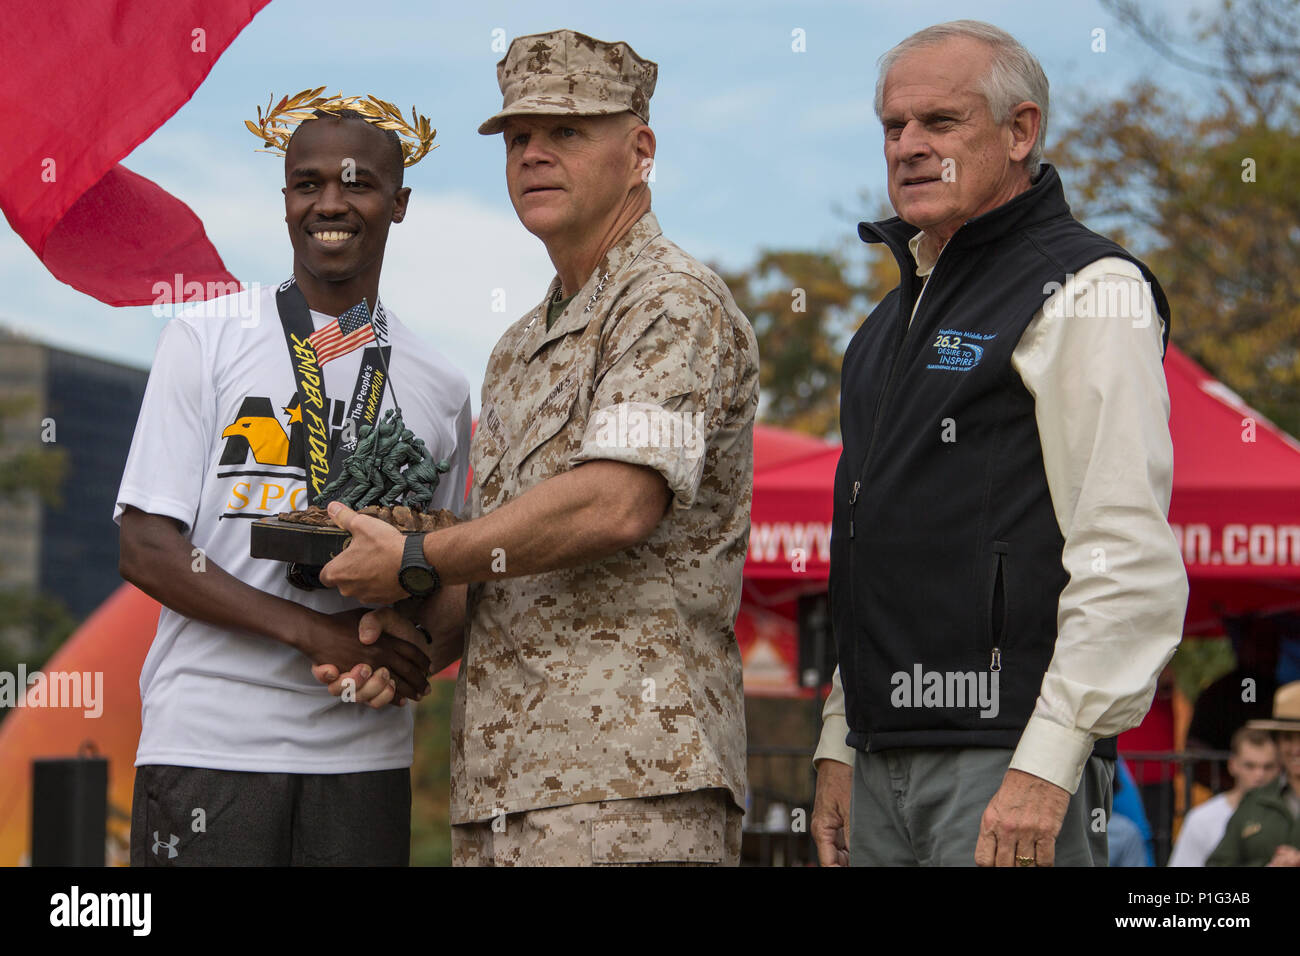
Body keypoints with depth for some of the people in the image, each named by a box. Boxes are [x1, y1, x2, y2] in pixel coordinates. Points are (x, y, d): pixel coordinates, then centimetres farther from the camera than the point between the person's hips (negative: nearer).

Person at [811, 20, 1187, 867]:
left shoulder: (1083, 293, -7)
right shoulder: (902, 311, 21)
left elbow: (1132, 563, -16)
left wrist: (1045, 766, -21)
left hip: (1009, 757, -8)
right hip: (886, 762, 8)